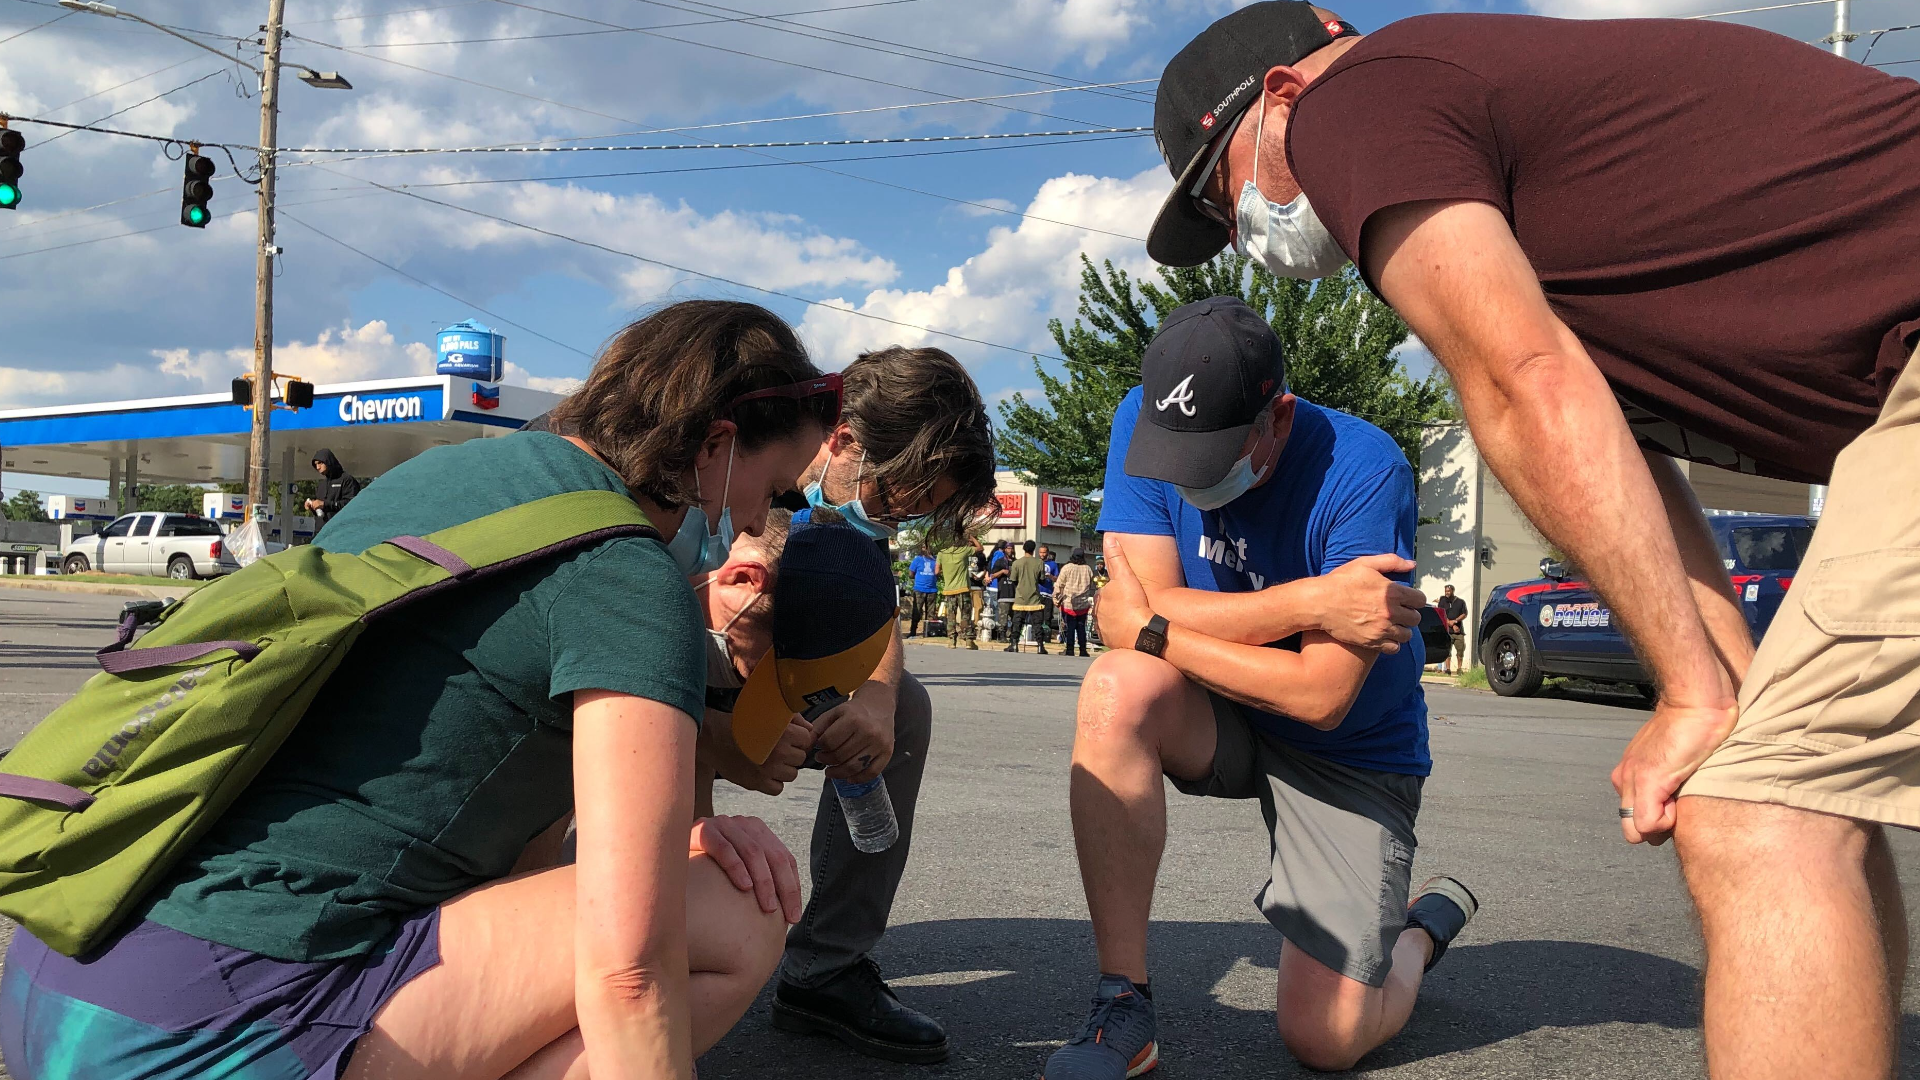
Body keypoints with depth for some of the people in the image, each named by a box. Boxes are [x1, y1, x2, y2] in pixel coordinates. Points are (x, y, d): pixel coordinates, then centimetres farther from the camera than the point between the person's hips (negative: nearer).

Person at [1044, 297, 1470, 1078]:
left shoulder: (1364, 471, -26)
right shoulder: (1143, 418, -14)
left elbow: (1321, 697, -28)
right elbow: (1143, 610, -21)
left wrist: (1153, 630, -22)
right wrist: (1310, 601, -30)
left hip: (1351, 751, -3)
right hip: (1220, 722, 3)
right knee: (1118, 690, -33)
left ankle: (1425, 924, 26)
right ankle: (1123, 1007, -21)